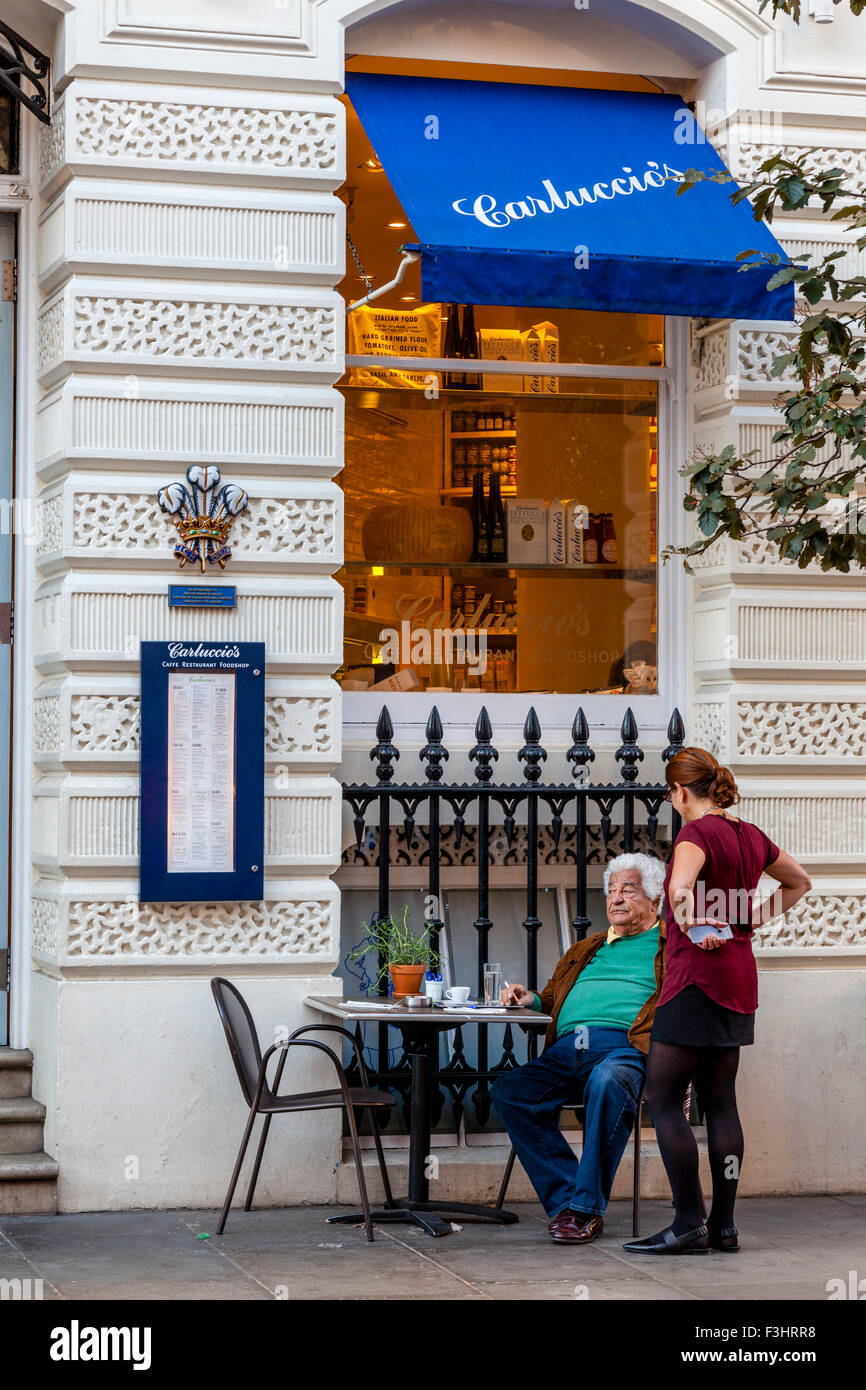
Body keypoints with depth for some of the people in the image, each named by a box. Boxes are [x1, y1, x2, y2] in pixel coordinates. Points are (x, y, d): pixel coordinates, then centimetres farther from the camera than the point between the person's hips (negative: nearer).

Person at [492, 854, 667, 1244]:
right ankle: (566, 1201, -24)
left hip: (625, 1047, -5)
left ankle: (586, 1208, -33)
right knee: (508, 1091, -24)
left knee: (607, 1081, -41)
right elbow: (553, 996, 38)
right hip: (566, 1048, 5)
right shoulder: (585, 951, 36)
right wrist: (531, 999, 16)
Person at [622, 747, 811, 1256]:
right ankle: (724, 1224, 12)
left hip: (698, 976, -8)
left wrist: (692, 927, -19)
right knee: (720, 1100, 11)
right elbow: (800, 882, 27)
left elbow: (679, 889, -34)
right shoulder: (751, 836, 11)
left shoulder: (698, 833, -13)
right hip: (740, 978, 8)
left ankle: (690, 1224, -6)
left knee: (664, 1100, -3)